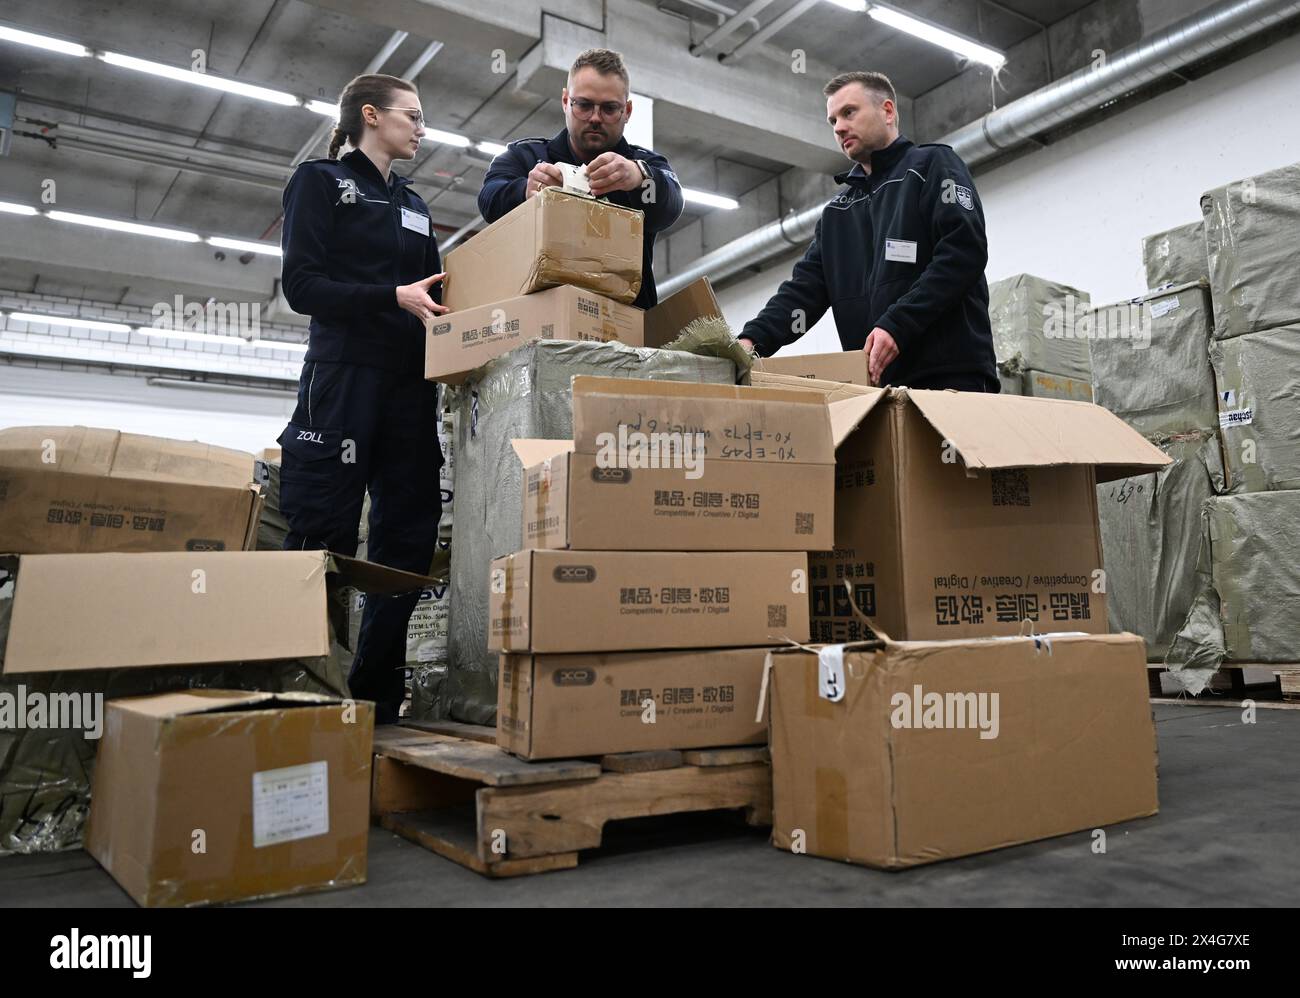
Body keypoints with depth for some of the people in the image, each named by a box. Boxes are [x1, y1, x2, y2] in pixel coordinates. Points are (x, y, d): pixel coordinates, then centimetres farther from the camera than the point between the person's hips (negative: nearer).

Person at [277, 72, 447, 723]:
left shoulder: (413, 205, 24)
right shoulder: (321, 181, 5)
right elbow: (302, 285, -7)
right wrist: (393, 297, -17)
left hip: (409, 383, 6)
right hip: (343, 374, -6)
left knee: (409, 539, 1)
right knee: (323, 541, -7)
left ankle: (378, 697, 8)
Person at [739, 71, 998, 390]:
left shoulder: (932, 165, 7)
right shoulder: (837, 210, 24)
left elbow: (964, 250, -8)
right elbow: (807, 284, 12)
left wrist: (897, 325, -20)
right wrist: (753, 339, -7)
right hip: (874, 385, 5)